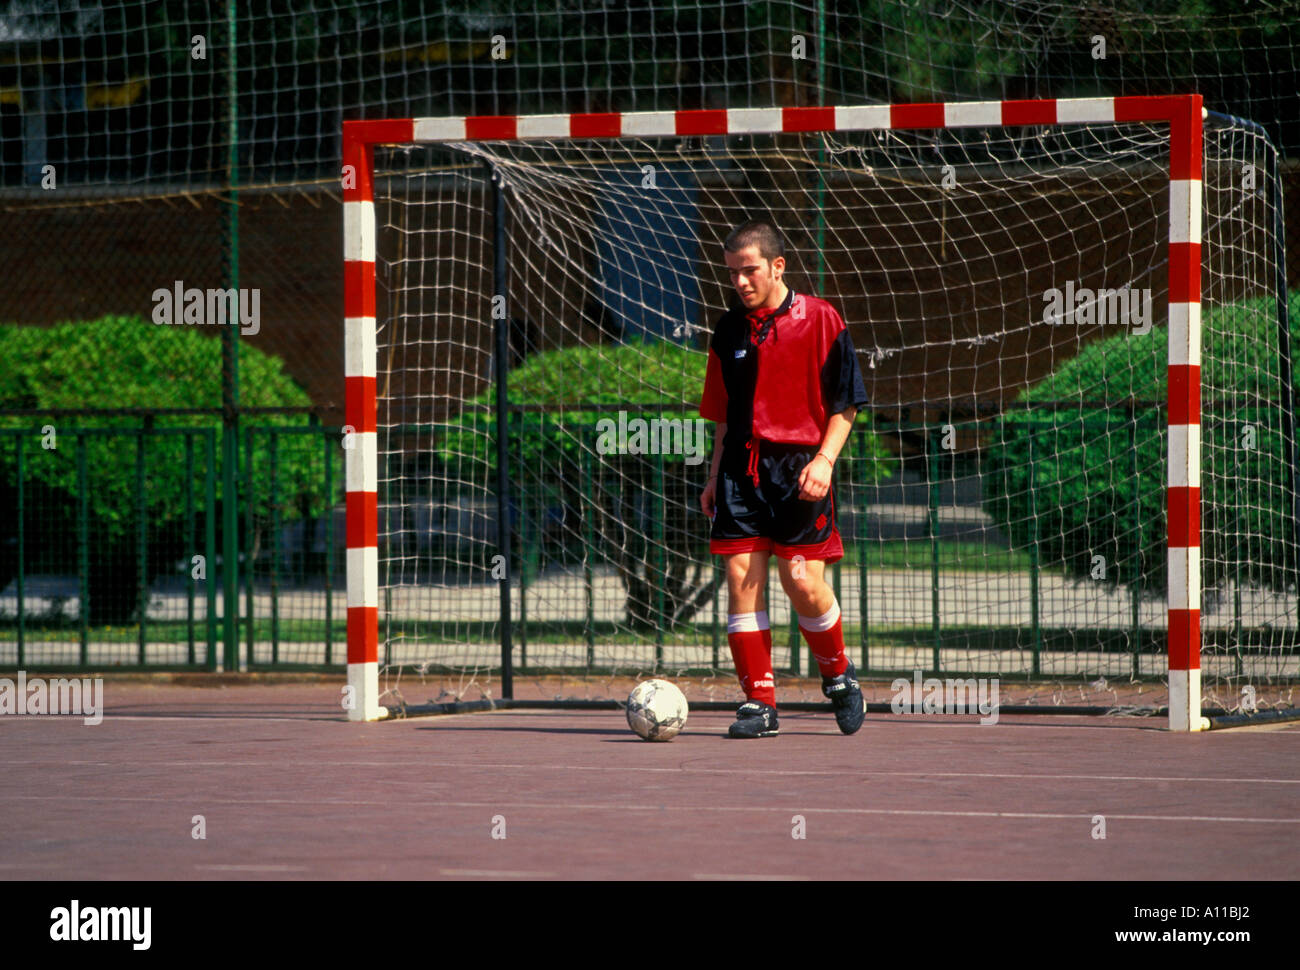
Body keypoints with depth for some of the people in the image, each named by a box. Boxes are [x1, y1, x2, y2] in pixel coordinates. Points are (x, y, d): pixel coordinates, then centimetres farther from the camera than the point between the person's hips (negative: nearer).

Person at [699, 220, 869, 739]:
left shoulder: (820, 320, -1)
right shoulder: (730, 330, 12)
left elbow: (845, 404, 0)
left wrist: (824, 459, -12)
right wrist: (714, 478, 13)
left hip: (800, 468, -4)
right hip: (742, 469, 4)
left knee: (803, 583, -10)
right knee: (741, 578, -6)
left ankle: (838, 676, 17)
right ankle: (759, 702, 0)